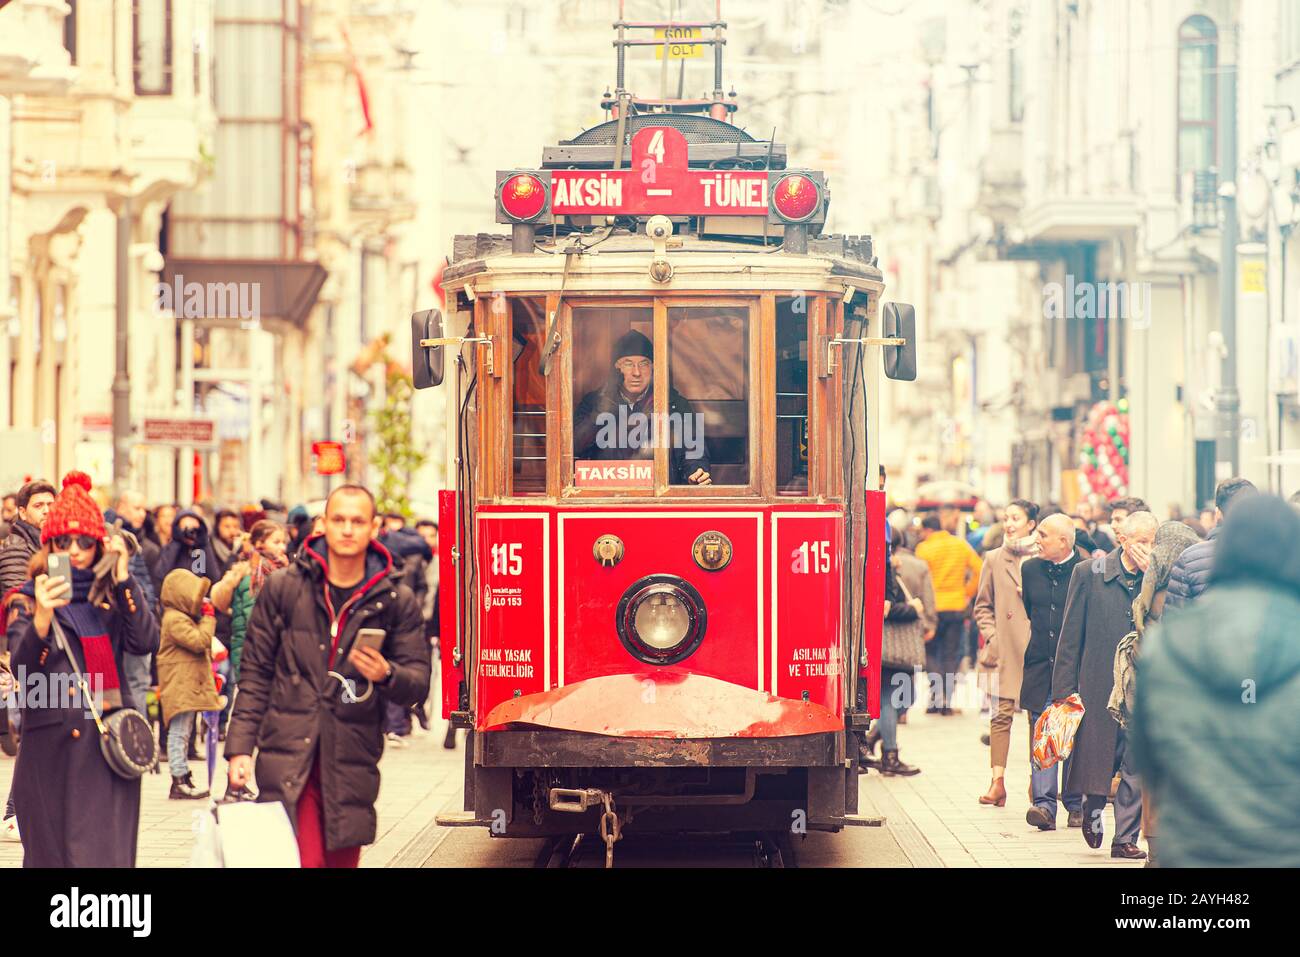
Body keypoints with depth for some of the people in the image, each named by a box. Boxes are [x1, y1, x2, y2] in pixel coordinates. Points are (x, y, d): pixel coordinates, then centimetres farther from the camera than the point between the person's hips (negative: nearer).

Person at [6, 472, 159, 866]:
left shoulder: (112, 593, 9)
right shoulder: (30, 597, 3)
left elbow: (146, 642, -8)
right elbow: (22, 668, -12)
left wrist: (123, 577, -12)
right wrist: (41, 619, -31)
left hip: (107, 746, 1)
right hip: (50, 747, -1)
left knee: (107, 851, -6)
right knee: (51, 851, 3)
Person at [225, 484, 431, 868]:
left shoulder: (397, 601, 5)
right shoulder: (283, 588, 4)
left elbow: (418, 685, 3)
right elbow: (255, 674, 6)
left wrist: (387, 675, -20)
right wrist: (240, 747, -1)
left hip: (351, 764, 2)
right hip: (287, 758, -2)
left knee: (342, 861, 5)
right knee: (302, 861, -14)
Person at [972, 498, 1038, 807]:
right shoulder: (994, 559, 8)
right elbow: (983, 605, 13)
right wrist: (992, 637, 0)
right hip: (1006, 648, 0)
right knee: (1002, 714, -5)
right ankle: (997, 782, -7)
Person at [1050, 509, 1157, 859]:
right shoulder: (1089, 574, -1)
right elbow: (1070, 637, 0)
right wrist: (1064, 691, -4)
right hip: (1099, 686, -1)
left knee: (1138, 767, -2)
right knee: (1098, 759, 7)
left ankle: (1125, 838, 7)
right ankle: (1093, 807, 36)